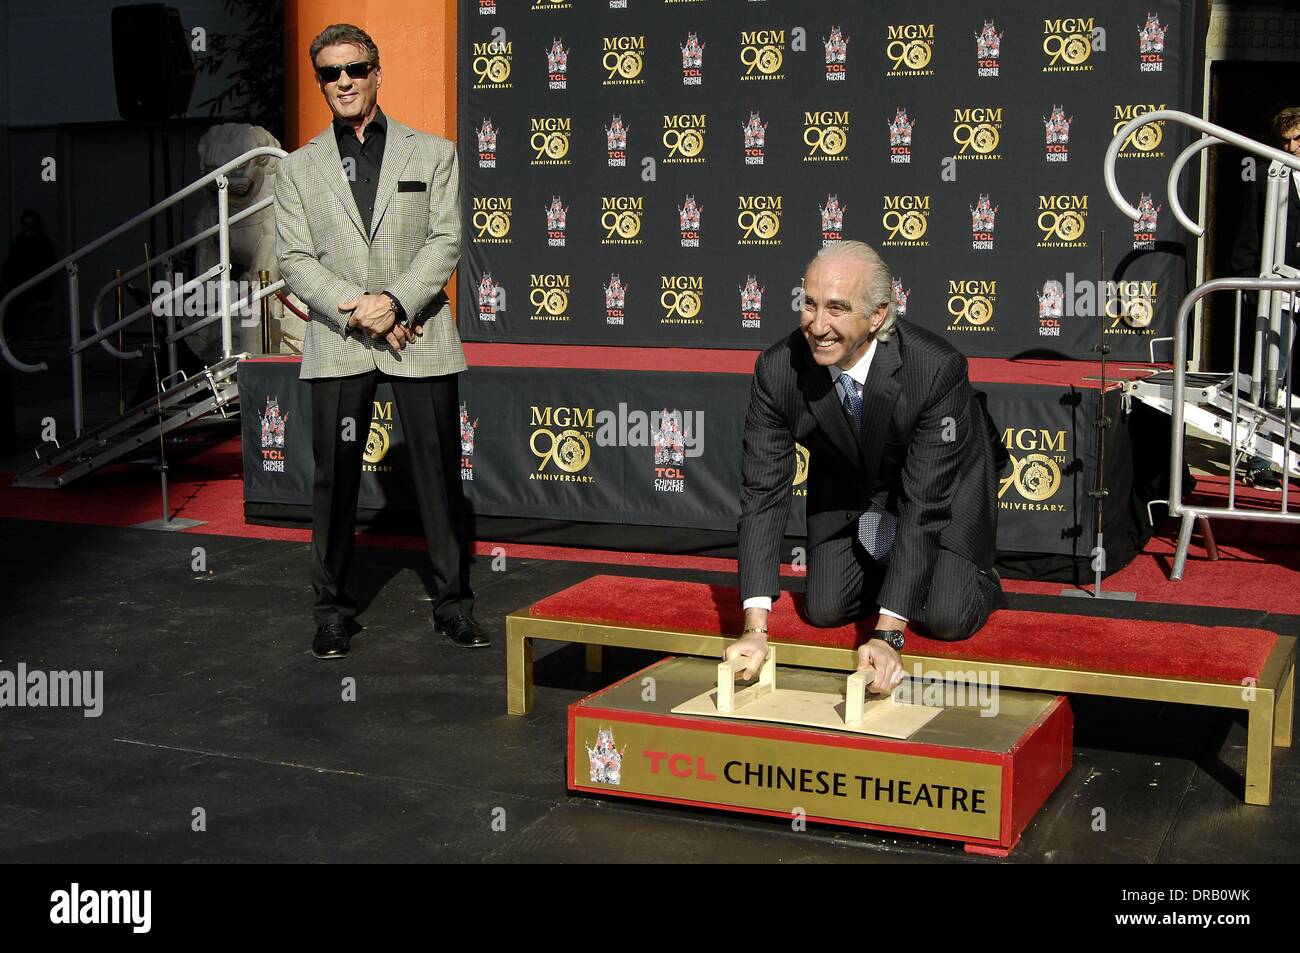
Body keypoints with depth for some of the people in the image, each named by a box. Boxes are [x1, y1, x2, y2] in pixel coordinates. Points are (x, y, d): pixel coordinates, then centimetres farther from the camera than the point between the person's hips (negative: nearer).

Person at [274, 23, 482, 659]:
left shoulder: (432, 153, 9)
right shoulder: (299, 168, 11)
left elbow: (446, 241, 0)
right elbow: (294, 260, 3)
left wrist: (395, 301, -14)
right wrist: (359, 312, -12)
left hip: (421, 336, 0)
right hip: (337, 343, 1)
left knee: (439, 473, 2)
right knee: (334, 479, 2)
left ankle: (452, 602, 14)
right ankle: (333, 609, 14)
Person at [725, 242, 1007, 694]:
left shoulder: (937, 369, -38)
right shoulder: (778, 369, -28)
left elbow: (923, 504, -35)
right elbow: (762, 492, -24)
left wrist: (887, 635, -39)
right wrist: (756, 628, -32)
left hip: (942, 490, -3)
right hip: (846, 484, 3)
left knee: (946, 619, -15)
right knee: (824, 610, -3)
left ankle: (977, 582, 20)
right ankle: (883, 568, 28)